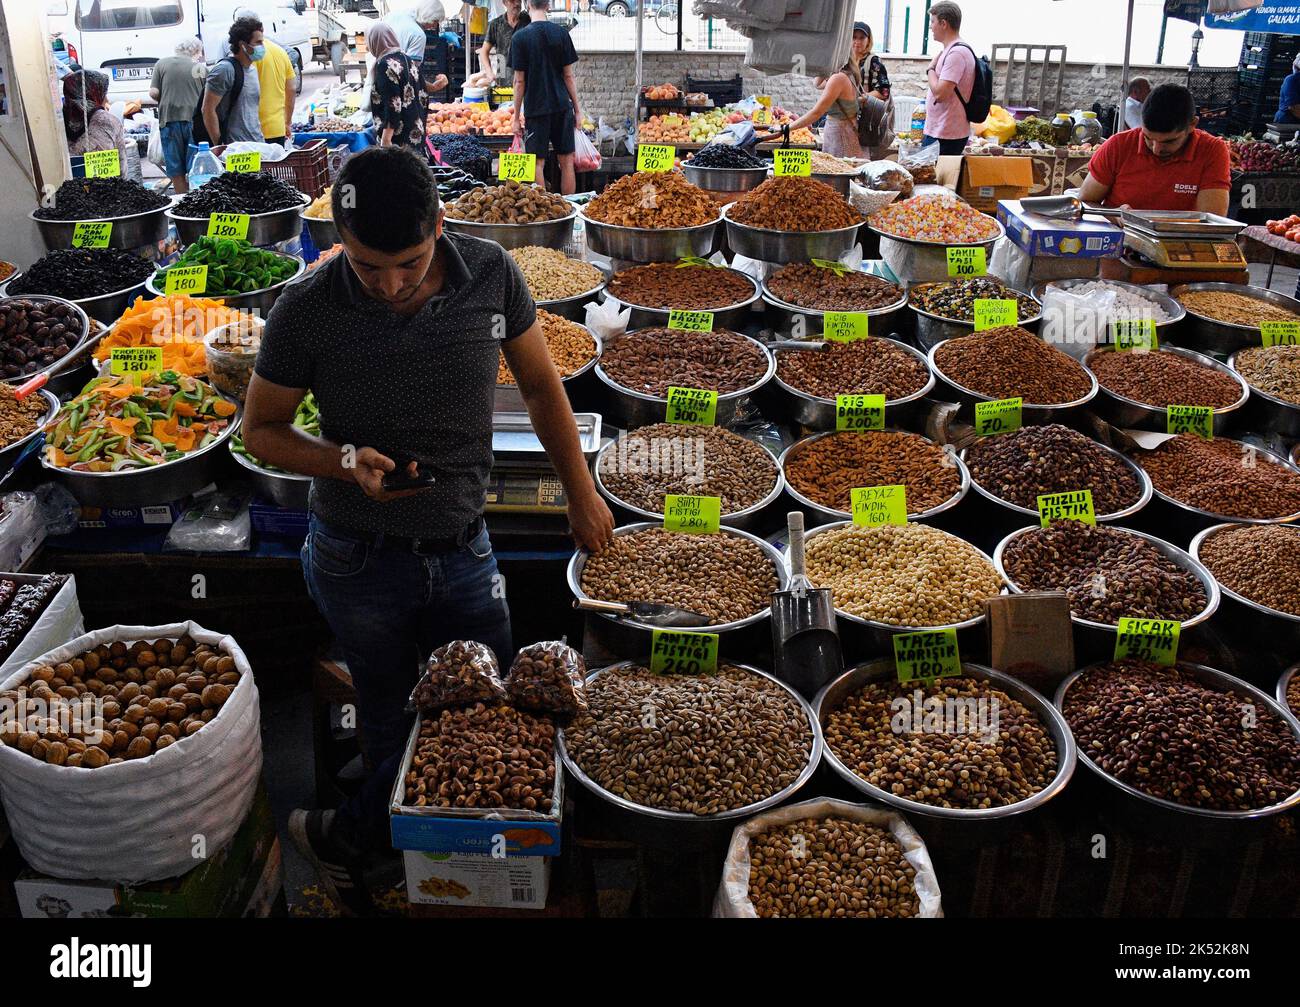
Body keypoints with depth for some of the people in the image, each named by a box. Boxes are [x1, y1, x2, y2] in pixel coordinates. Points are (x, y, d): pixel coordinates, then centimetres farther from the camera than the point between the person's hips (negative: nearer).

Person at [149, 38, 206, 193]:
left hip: (168, 119, 1)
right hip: (193, 119, -1)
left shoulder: (162, 63, 5)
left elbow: (153, 93, 0)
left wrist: (165, 102, 19)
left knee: (176, 169, 5)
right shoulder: (201, 67, 2)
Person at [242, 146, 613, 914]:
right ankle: (336, 837, 40)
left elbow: (541, 384, 5)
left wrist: (582, 493, 8)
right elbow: (262, 427, -3)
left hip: (463, 552, 3)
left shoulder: (492, 275, -10)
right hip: (360, 561, -3)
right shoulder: (308, 315, -16)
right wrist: (343, 462, -23)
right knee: (396, 727, 10)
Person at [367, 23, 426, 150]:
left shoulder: (385, 64, -13)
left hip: (398, 136, -9)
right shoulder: (406, 59, 12)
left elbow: (393, 103, -20)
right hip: (415, 133, 9)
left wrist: (386, 139, -21)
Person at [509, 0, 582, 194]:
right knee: (566, 161, 8)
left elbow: (519, 81, -4)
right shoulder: (561, 33, 0)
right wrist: (577, 108, 10)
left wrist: (516, 116, 2)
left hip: (536, 107, -2)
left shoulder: (520, 37, -5)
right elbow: (568, 76, 2)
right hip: (562, 106, 2)